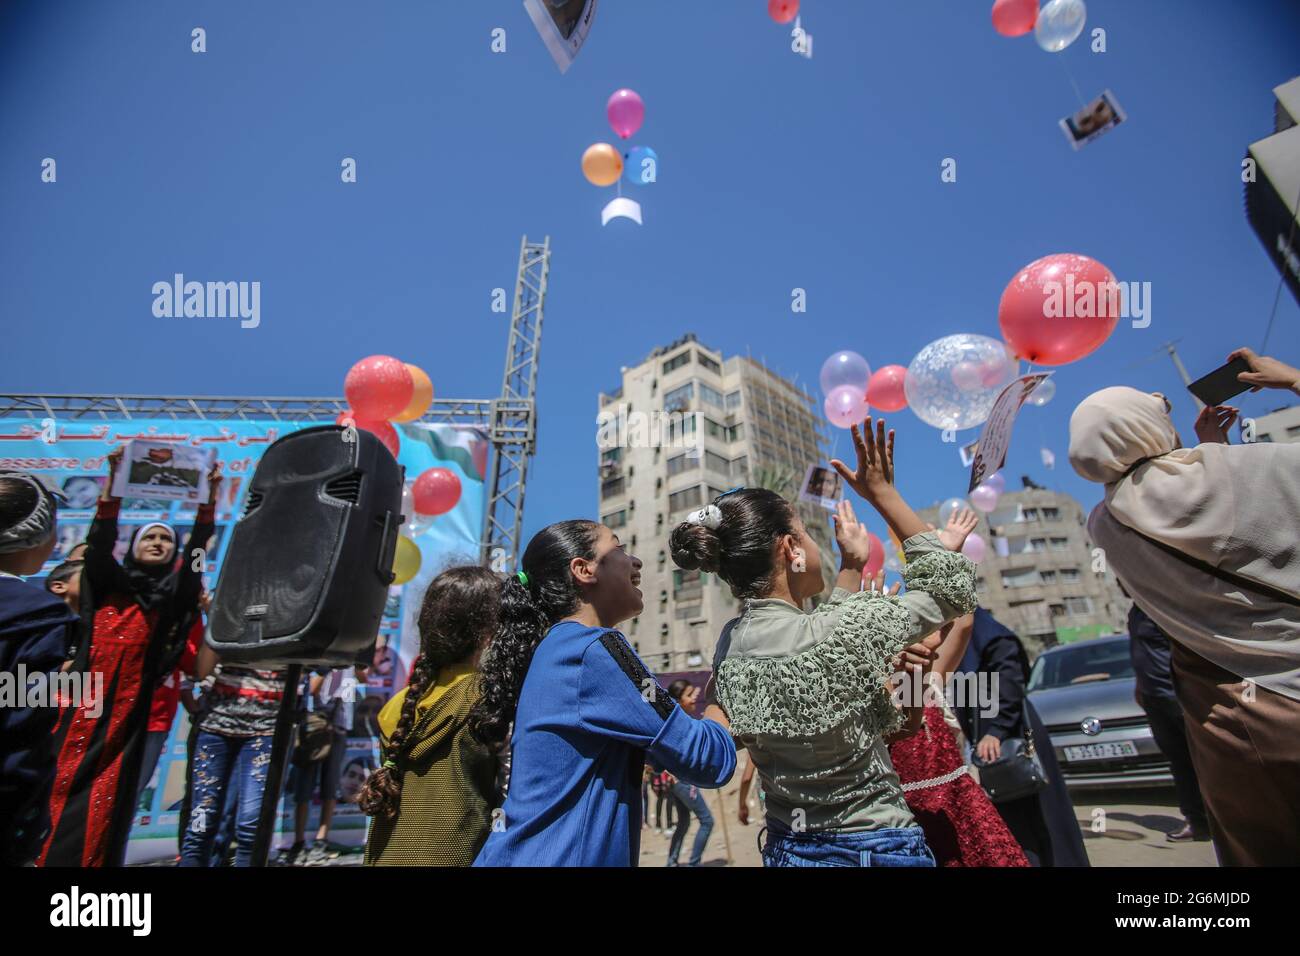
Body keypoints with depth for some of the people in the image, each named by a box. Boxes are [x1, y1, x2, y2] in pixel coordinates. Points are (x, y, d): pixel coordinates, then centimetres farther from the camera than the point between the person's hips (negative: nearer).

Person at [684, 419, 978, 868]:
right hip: (875, 848, -6)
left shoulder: (729, 644, -6)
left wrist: (852, 566, 14)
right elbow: (953, 586, -10)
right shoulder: (845, 629, -26)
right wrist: (883, 494, -7)